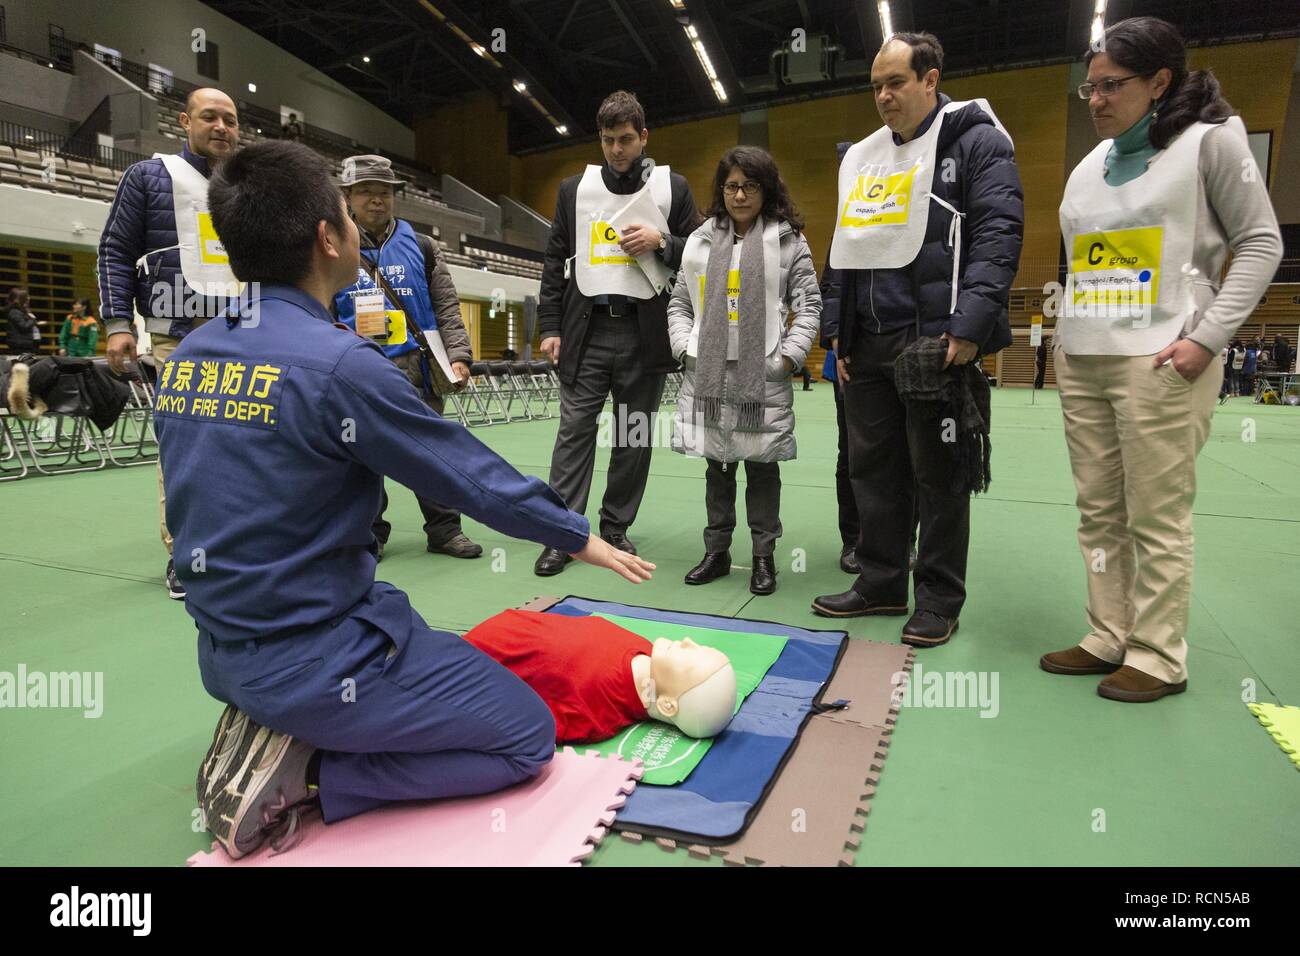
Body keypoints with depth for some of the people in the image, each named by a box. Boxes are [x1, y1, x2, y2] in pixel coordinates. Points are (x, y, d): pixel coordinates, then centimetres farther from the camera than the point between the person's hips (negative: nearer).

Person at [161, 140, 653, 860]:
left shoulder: (187, 357, 2)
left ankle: (268, 732, 11)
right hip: (317, 659, -8)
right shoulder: (342, 365, -22)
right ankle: (302, 776, -2)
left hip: (224, 650, 8)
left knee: (437, 655, 30)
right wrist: (580, 538, 2)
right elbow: (475, 476, -13)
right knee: (528, 735, 6)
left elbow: (229, 502, 12)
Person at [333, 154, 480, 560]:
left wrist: (458, 356, -5)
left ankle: (443, 529, 13)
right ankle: (370, 533, 17)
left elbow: (447, 308, 7)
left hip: (415, 369, 0)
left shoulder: (421, 247, 11)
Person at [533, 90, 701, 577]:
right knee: (575, 430, -3)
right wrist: (550, 327, 3)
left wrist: (661, 241, -10)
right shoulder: (574, 188, 11)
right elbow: (555, 261, 11)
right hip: (585, 330, 1)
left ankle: (616, 528, 18)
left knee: (634, 436, 5)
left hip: (644, 331, 0)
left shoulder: (673, 187, 8)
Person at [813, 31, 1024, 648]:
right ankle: (880, 585, 23)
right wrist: (836, 330, 15)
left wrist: (968, 328, -21)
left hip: (936, 342, -6)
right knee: (872, 470, 10)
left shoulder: (977, 142, 0)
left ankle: (940, 601, 14)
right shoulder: (861, 159, 20)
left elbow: (998, 234, -10)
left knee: (938, 477, 1)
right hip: (866, 345, 7)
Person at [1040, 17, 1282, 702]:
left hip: (1160, 362, -6)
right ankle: (1109, 639, 18)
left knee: (1157, 518, -4)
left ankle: (1159, 658, 8)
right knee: (1098, 511, 8)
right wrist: (1068, 337, 12)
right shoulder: (1090, 165, 17)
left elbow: (1260, 241, -1)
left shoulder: (1210, 140, 1)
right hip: (1081, 363, 6)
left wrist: (1208, 336, -11)